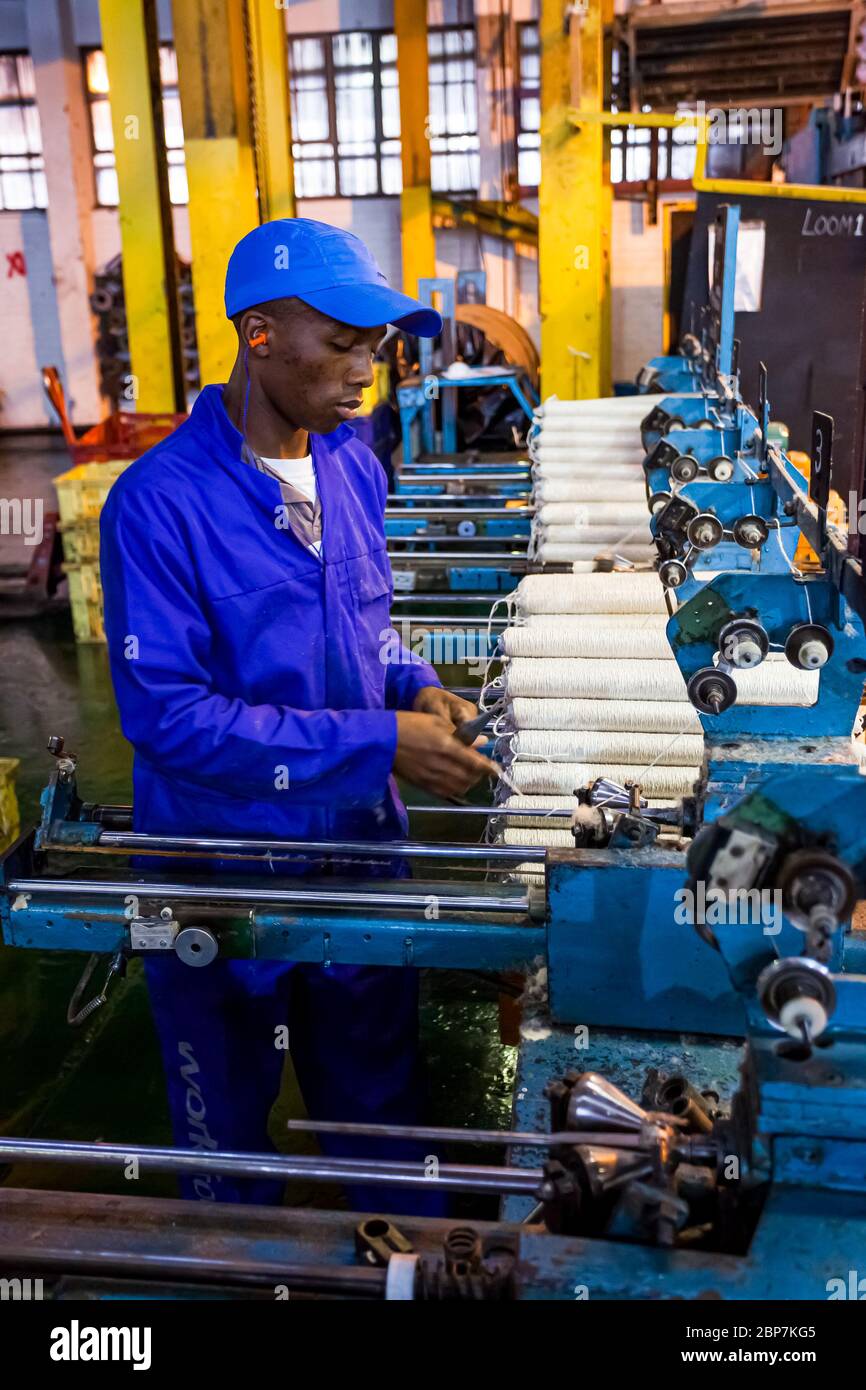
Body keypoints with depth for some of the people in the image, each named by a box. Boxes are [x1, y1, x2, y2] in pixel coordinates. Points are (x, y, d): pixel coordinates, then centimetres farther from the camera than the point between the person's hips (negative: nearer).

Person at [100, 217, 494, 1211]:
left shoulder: (354, 465, 0)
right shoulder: (160, 502, -21)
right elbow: (166, 713, -24)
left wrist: (415, 685, -8)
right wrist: (378, 744, -26)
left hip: (360, 843, 5)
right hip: (224, 872, -5)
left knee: (382, 1103, 23)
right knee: (229, 1128, 21)